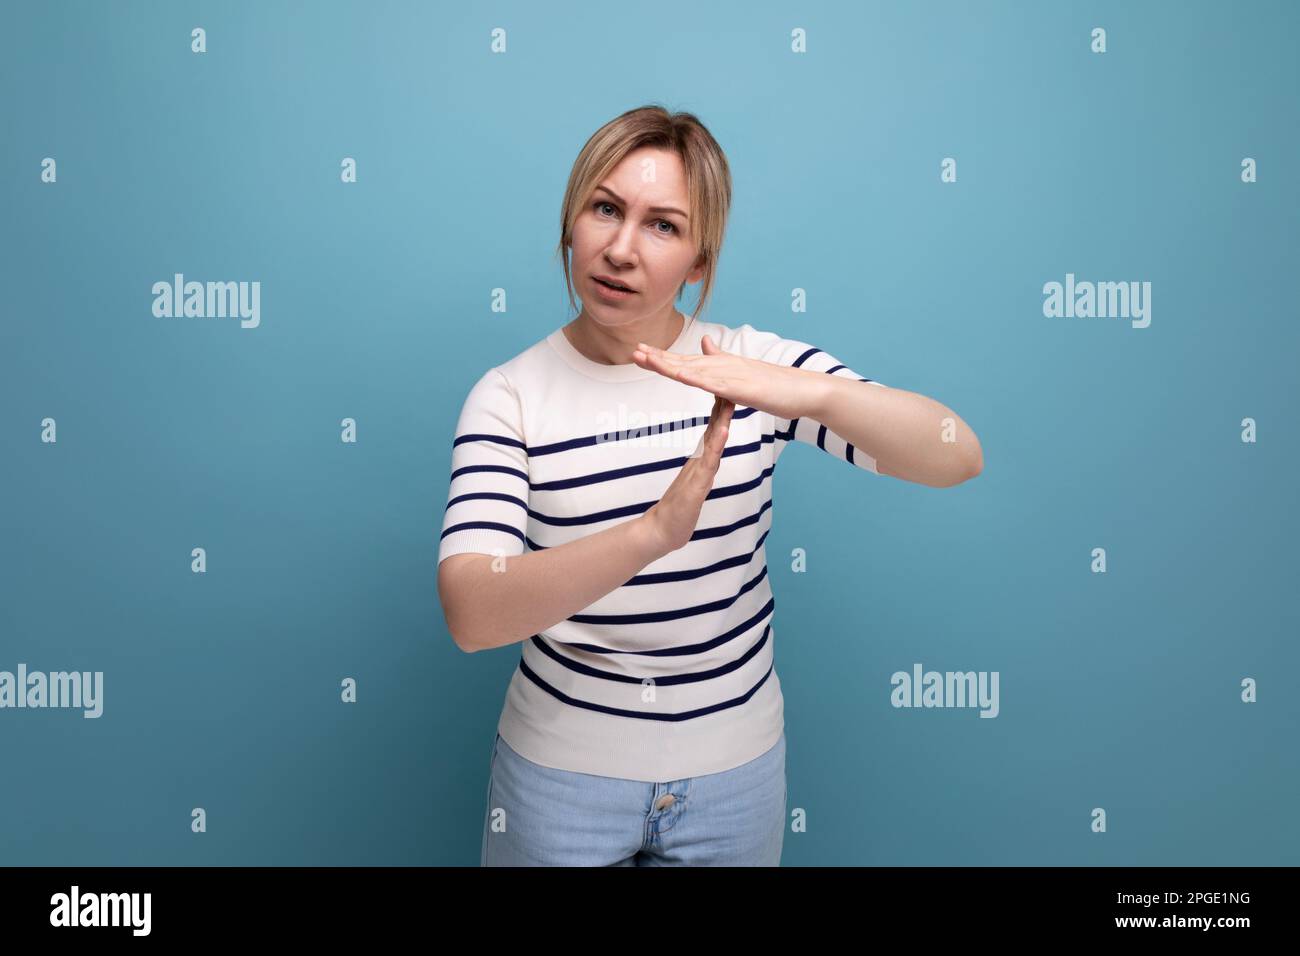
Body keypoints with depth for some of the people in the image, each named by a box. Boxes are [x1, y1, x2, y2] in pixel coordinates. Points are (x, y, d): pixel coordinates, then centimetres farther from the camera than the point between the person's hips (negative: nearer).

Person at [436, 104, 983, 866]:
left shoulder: (755, 365, -9)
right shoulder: (509, 397, -12)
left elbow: (959, 459, -18)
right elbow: (472, 615, -24)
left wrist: (816, 393, -37)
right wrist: (653, 531, -40)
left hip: (735, 770, 2)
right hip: (562, 773, -1)